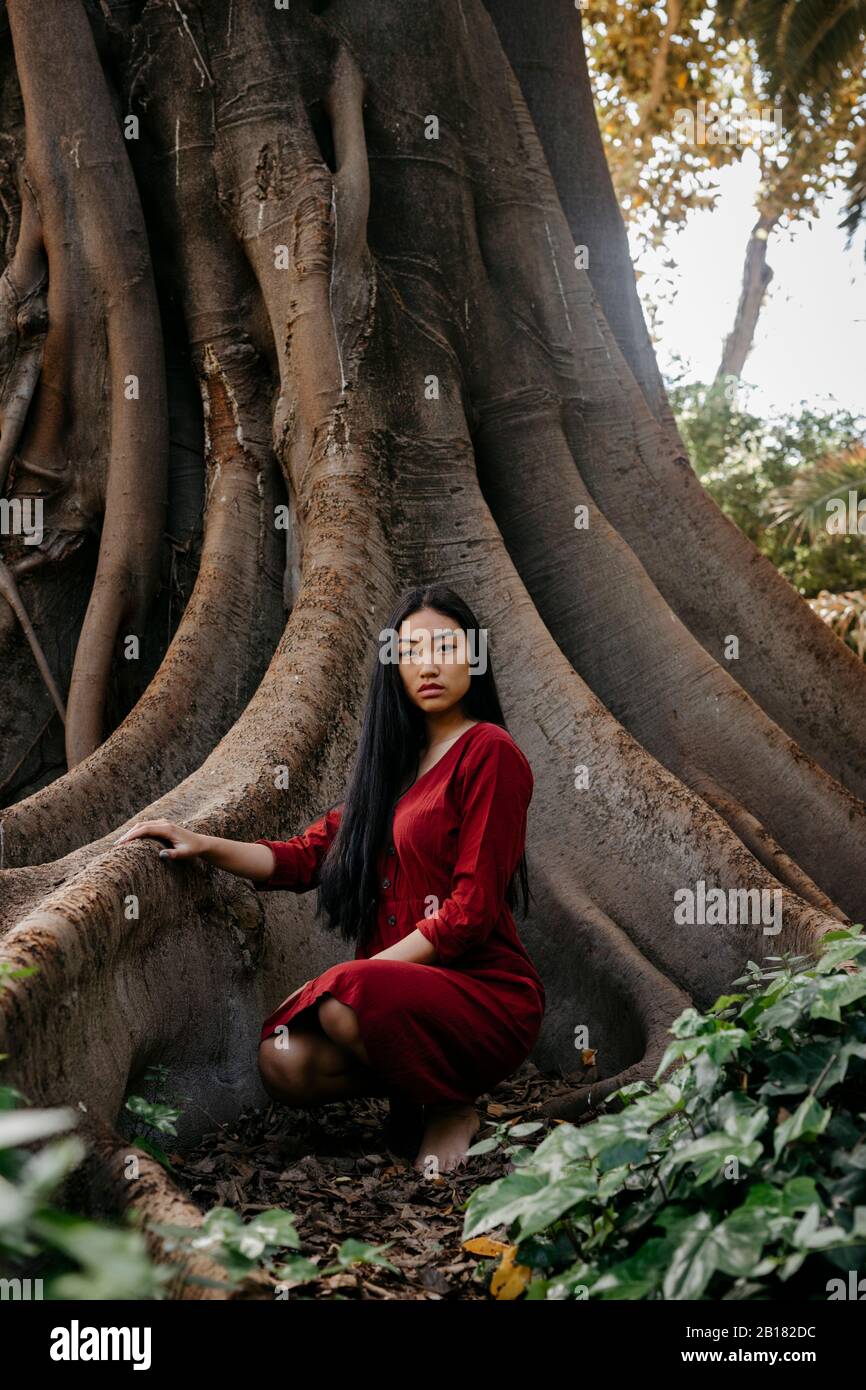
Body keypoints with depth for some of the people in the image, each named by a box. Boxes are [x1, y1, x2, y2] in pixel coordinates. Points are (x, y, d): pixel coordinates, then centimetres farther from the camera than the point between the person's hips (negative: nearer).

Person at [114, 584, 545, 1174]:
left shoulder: (488, 751, -8)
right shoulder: (393, 761, 16)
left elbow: (471, 910, -14)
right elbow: (305, 858, 12)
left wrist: (362, 973, -15)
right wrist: (204, 844, 1)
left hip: (484, 991, -6)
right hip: (408, 987, 6)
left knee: (345, 1004, -34)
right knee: (284, 1063, -20)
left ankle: (451, 1108, -6)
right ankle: (419, 1082, 7)